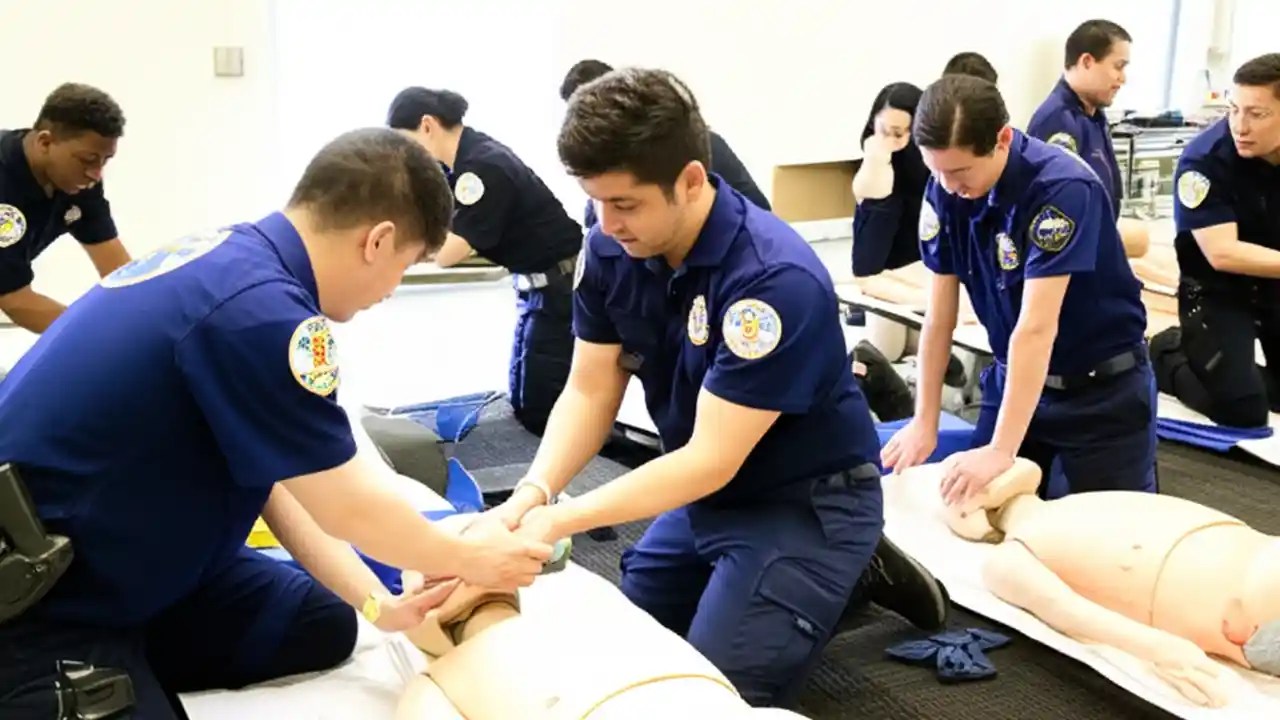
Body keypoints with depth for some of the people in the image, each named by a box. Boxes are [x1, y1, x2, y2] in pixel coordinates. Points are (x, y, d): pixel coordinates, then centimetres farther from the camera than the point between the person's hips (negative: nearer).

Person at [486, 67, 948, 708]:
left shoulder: (775, 278, -32)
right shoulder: (611, 251, -11)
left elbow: (712, 460, -30)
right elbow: (589, 392, -4)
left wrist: (558, 521, -31)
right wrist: (530, 496, -22)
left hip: (806, 504, -7)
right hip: (703, 494, 7)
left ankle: (856, 577, 9)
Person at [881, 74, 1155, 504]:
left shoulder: (1061, 188, -27)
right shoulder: (944, 190, -10)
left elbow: (1036, 328, -33)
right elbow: (939, 315, -5)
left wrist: (1001, 450, -36)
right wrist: (924, 422, -6)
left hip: (1102, 388, -5)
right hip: (1012, 377, 5)